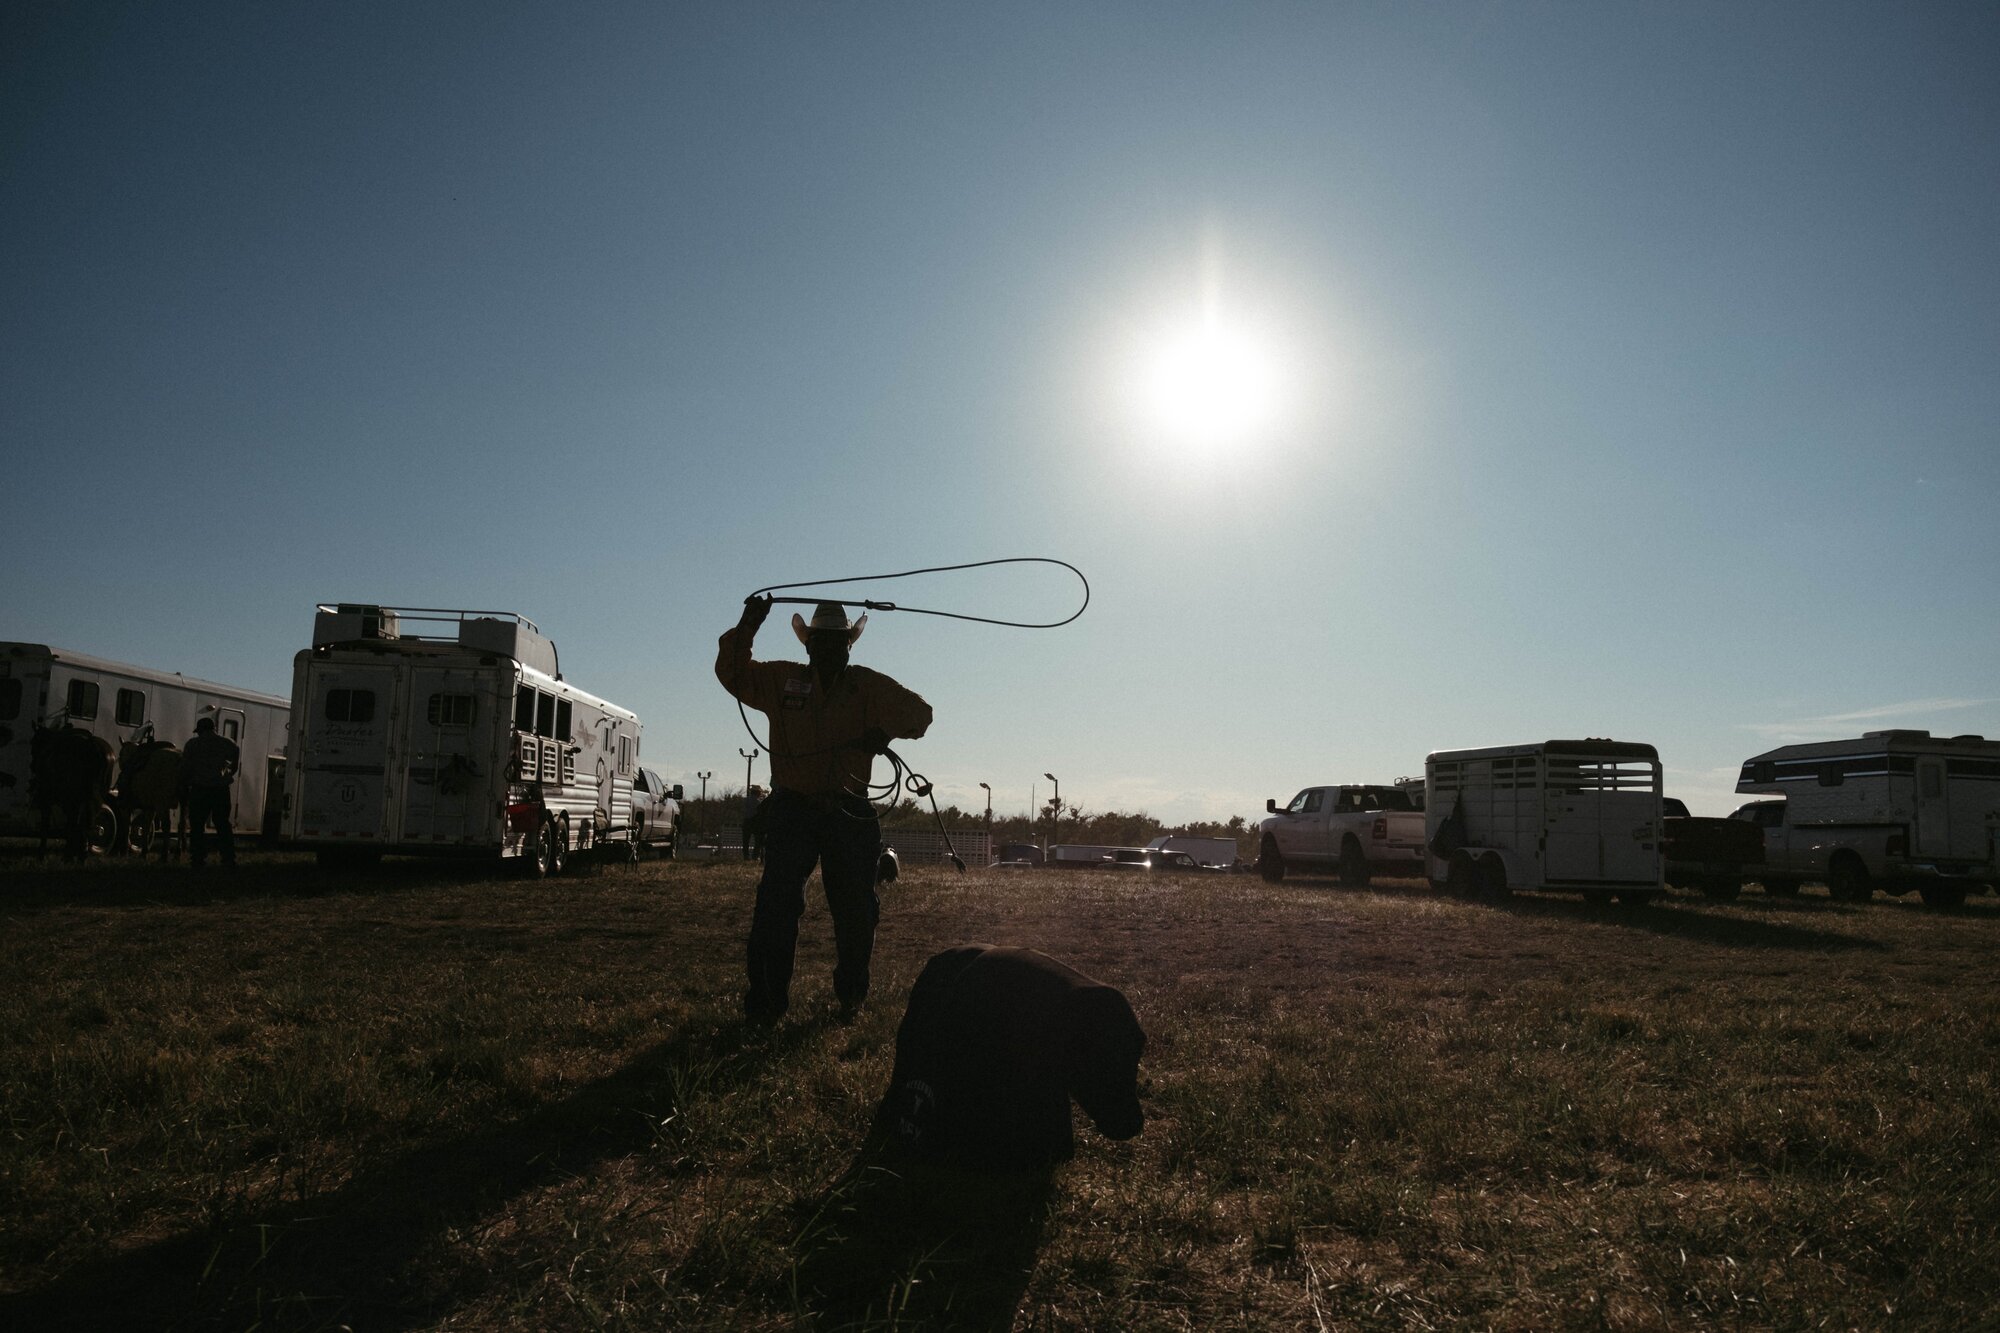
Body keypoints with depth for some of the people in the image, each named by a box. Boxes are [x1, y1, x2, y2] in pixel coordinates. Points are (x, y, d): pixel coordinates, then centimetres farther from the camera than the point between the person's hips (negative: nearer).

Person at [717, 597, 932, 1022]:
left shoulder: (867, 686, 6)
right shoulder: (782, 680, 9)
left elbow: (919, 713, 3)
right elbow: (732, 672, 7)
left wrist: (885, 730, -17)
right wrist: (747, 628, -8)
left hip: (849, 814, 1)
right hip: (791, 809, 0)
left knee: (856, 910, 5)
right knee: (776, 903, -6)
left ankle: (851, 998, 21)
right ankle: (766, 1001, 0)